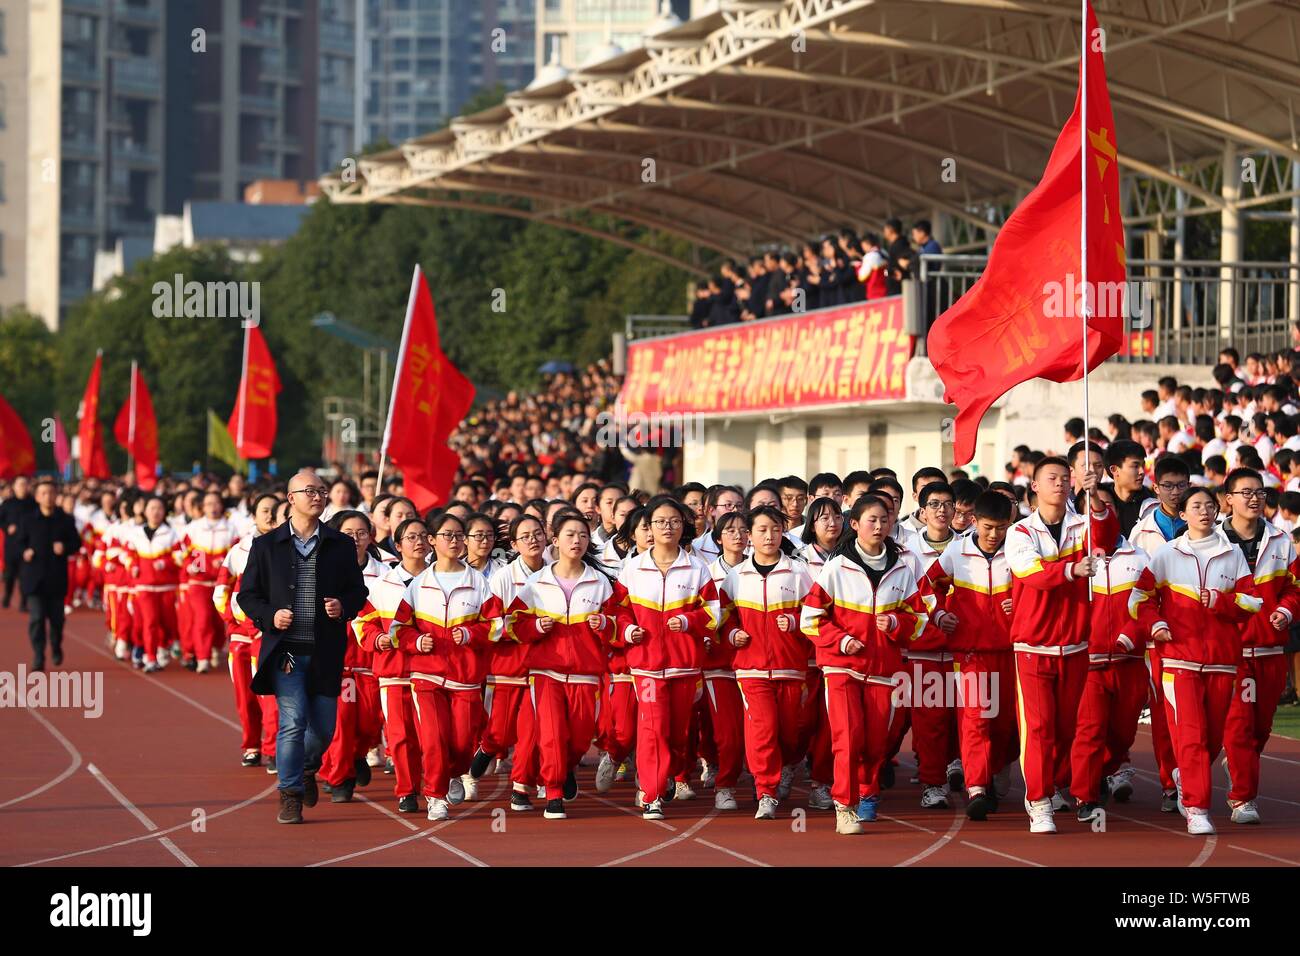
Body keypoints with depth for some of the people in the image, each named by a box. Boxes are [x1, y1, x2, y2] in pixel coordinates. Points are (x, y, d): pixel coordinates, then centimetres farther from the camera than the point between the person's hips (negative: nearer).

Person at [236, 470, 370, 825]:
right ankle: (290, 794, 1)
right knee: (293, 721, -11)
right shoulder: (266, 545, 4)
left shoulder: (341, 545, 8)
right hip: (285, 649, -2)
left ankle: (307, 768, 38)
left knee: (323, 727, 7)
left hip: (326, 652, 2)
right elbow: (247, 594, 7)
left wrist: (345, 606, -8)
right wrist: (270, 616, -11)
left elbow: (358, 590, 14)